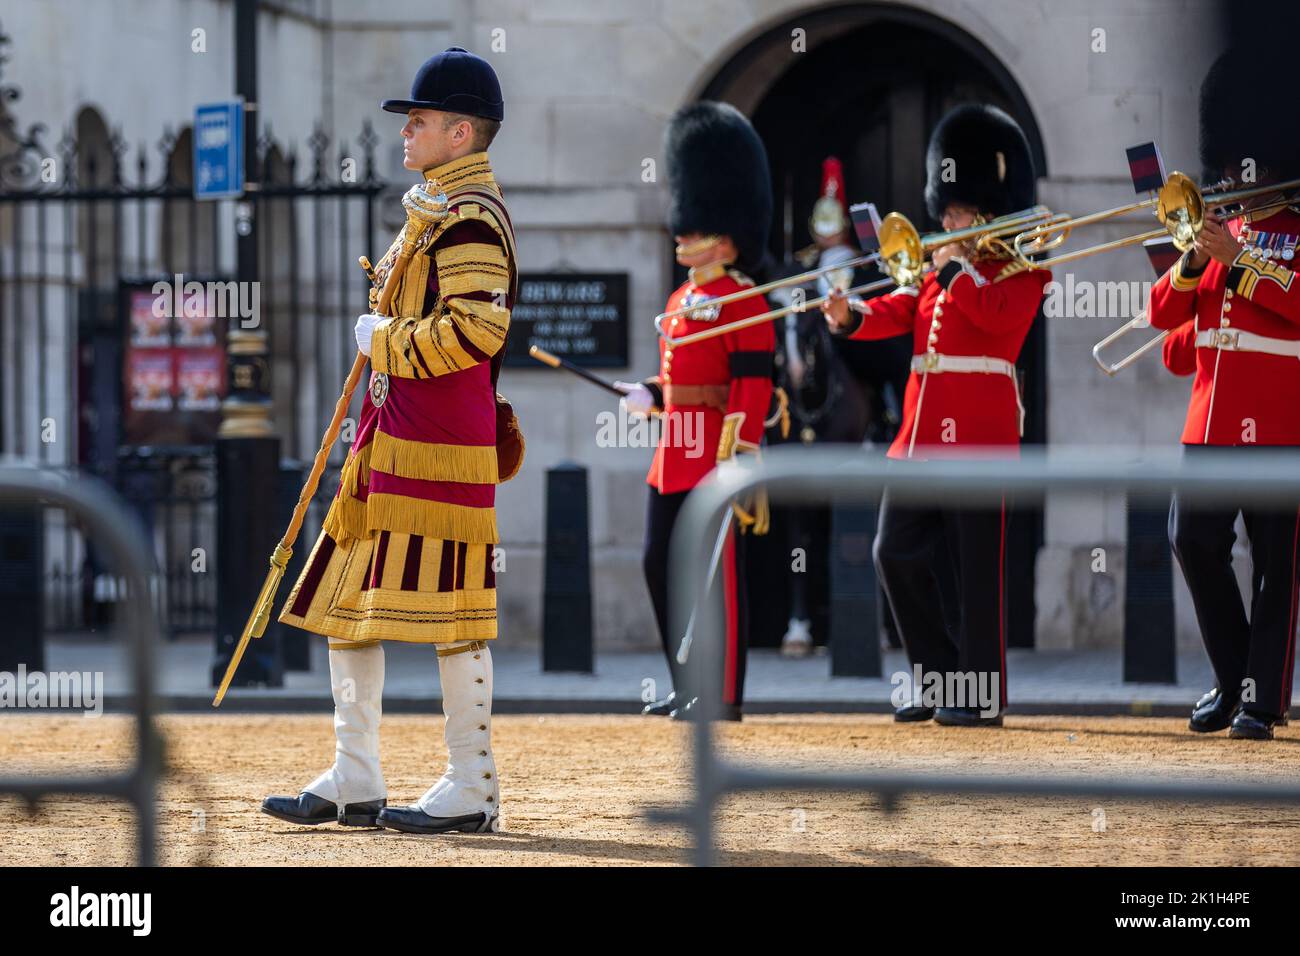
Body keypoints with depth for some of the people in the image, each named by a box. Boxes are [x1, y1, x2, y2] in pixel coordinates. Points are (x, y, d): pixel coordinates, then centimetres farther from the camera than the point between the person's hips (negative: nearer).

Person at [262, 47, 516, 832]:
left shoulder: (471, 216, -13)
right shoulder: (437, 211, 20)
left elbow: (477, 328, -25)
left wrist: (386, 341, -13)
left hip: (439, 447, -11)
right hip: (390, 442, 11)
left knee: (448, 608, -6)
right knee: (346, 600, 11)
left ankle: (474, 792, 0)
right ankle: (355, 783, 16)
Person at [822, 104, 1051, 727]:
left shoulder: (1022, 272, -1)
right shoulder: (937, 273, 20)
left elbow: (999, 315, -20)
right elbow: (894, 313, 8)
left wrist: (956, 267, -12)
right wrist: (850, 317, -11)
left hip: (979, 431, -7)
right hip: (921, 431, 7)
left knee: (975, 564, -5)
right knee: (896, 552, 4)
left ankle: (982, 694, 2)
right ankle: (940, 679, 15)